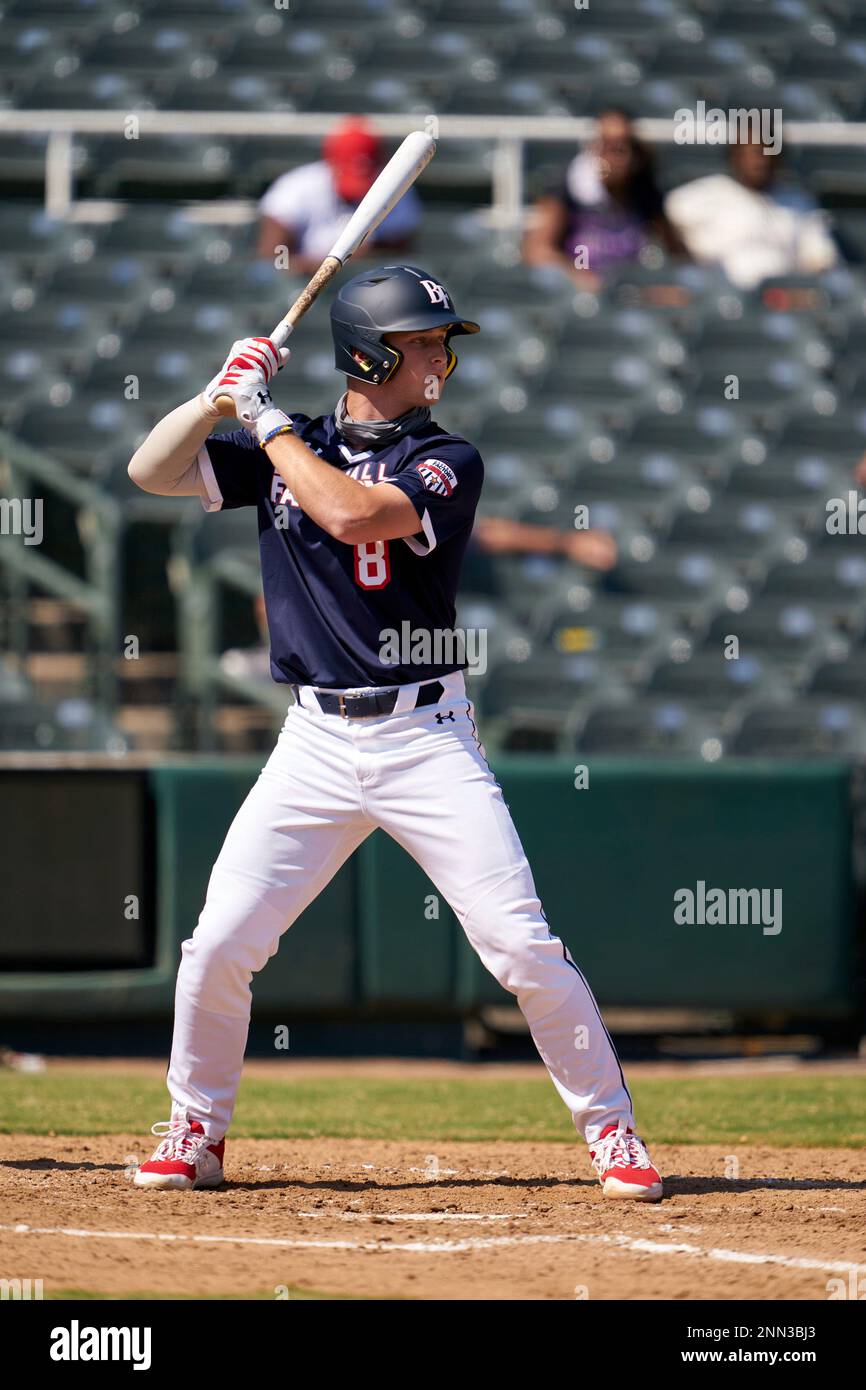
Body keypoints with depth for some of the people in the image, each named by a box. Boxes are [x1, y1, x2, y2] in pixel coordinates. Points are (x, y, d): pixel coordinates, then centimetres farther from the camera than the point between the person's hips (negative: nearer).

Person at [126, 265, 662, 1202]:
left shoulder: (448, 462, -3)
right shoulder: (282, 450, 8)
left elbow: (353, 512, -20)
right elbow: (152, 470, 4)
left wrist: (268, 421, -11)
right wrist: (224, 392, -9)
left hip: (425, 736, -2)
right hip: (315, 743, 3)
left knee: (522, 947, -9)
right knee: (217, 945, -3)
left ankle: (611, 1132, 3)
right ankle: (196, 1134, 15)